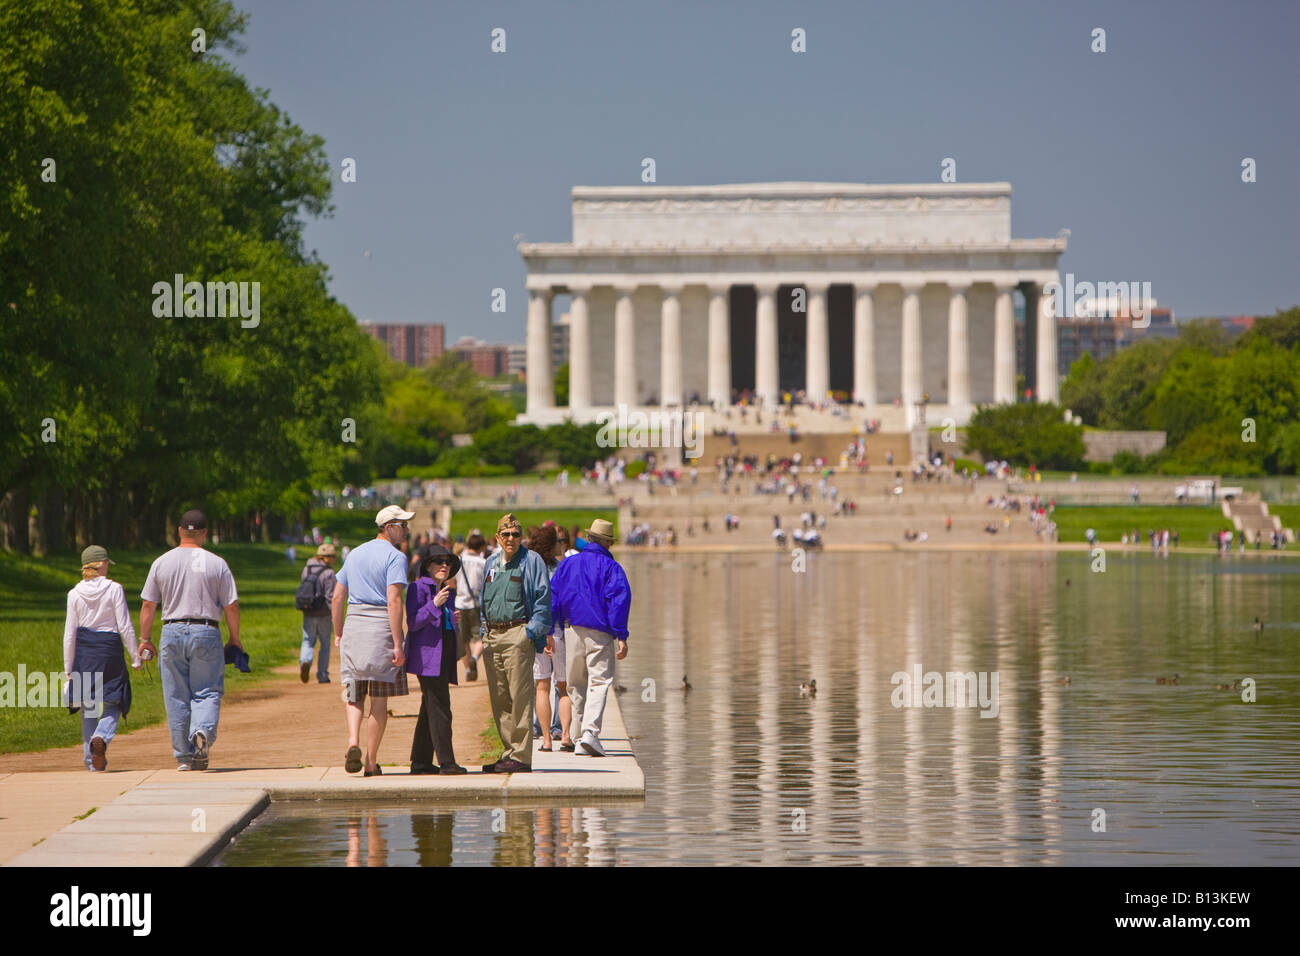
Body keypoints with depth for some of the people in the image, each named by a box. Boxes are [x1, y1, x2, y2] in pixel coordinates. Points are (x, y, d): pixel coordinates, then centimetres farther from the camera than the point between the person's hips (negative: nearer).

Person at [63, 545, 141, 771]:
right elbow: (125, 627, -7)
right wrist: (135, 658, 0)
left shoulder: (75, 594, 0)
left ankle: (91, 760, 13)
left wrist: (68, 668, 5)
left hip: (83, 653, 2)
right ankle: (101, 738, -24)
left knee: (88, 709, 12)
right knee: (112, 705, 6)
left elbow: (69, 634, 0)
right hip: (110, 651, -2)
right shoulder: (114, 589, -6)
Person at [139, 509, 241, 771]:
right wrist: (235, 639, 11)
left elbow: (147, 606, 5)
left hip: (172, 632, 2)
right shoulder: (217, 564, -1)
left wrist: (145, 640, 13)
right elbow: (231, 606, -1)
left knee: (176, 697, 6)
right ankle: (203, 731, -25)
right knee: (207, 691, 4)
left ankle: (184, 757, 6)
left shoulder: (161, 563, 5)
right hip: (206, 632, -2)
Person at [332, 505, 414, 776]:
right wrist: (398, 644, -16)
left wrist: (338, 633, 23)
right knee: (379, 699, 3)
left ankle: (353, 741, -15)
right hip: (381, 627, -5)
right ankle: (371, 762, 5)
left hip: (353, 624, 5)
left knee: (354, 693, 11)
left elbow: (337, 597, 15)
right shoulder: (395, 557, -6)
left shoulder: (355, 554, 15)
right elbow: (393, 601, -16)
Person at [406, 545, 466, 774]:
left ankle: (420, 761, 12)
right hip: (427, 654, -8)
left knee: (431, 708, 8)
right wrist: (434, 605, -23)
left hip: (444, 656, 8)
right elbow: (413, 623, -13)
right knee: (439, 706, -14)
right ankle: (446, 762, -17)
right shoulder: (419, 588, -5)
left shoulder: (449, 592, 19)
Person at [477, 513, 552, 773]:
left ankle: (521, 757, -9)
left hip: (518, 634, -7)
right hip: (493, 635, 7)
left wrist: (531, 632, -12)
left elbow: (543, 599, -5)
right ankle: (510, 752, 13)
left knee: (520, 698, -9)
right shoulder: (491, 564, 19)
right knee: (499, 699, 7)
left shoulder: (532, 561, -1)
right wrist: (484, 631, 16)